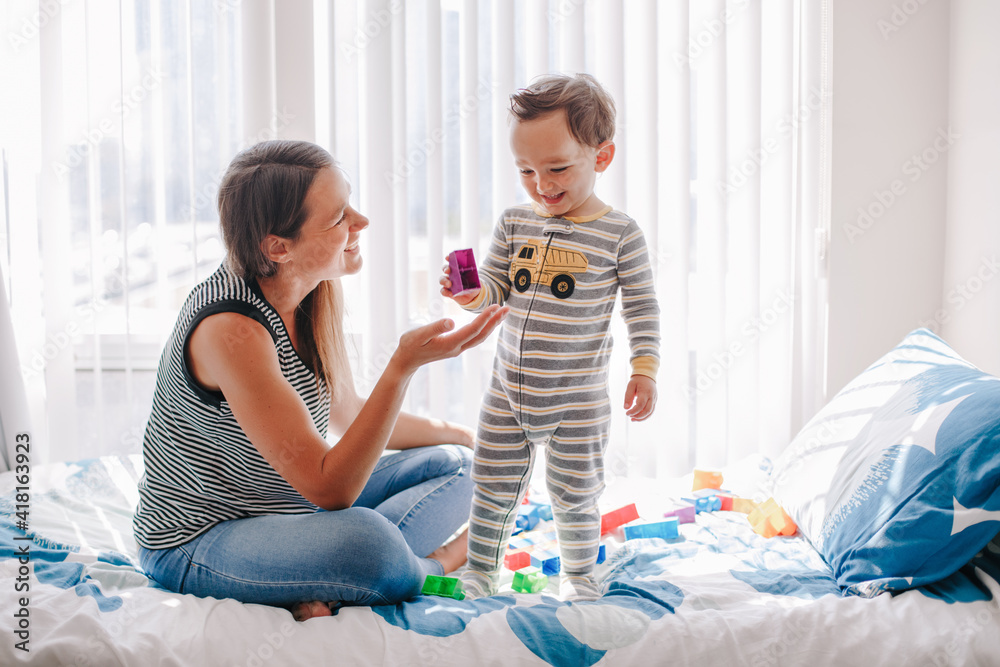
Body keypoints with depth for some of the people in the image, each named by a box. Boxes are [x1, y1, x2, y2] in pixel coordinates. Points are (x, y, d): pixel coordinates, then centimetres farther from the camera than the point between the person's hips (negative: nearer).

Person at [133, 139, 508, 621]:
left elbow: (346, 413, 15)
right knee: (364, 539, -38)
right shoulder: (231, 327, -29)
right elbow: (330, 489, -29)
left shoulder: (318, 292, -2)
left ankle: (321, 591, -12)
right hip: (196, 543, -9)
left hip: (290, 506, 10)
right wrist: (403, 365, -36)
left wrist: (458, 433, 14)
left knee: (457, 467, 7)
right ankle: (438, 564, -3)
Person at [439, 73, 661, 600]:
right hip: (508, 391, 3)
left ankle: (578, 576, 30)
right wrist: (472, 295, -17)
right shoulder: (514, 223, 1)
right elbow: (495, 288, 5)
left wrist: (645, 369, -8)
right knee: (493, 488, 11)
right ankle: (479, 571, 29)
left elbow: (642, 307, -2)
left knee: (574, 496, 10)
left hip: (578, 400, -3)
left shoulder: (619, 233, -8)